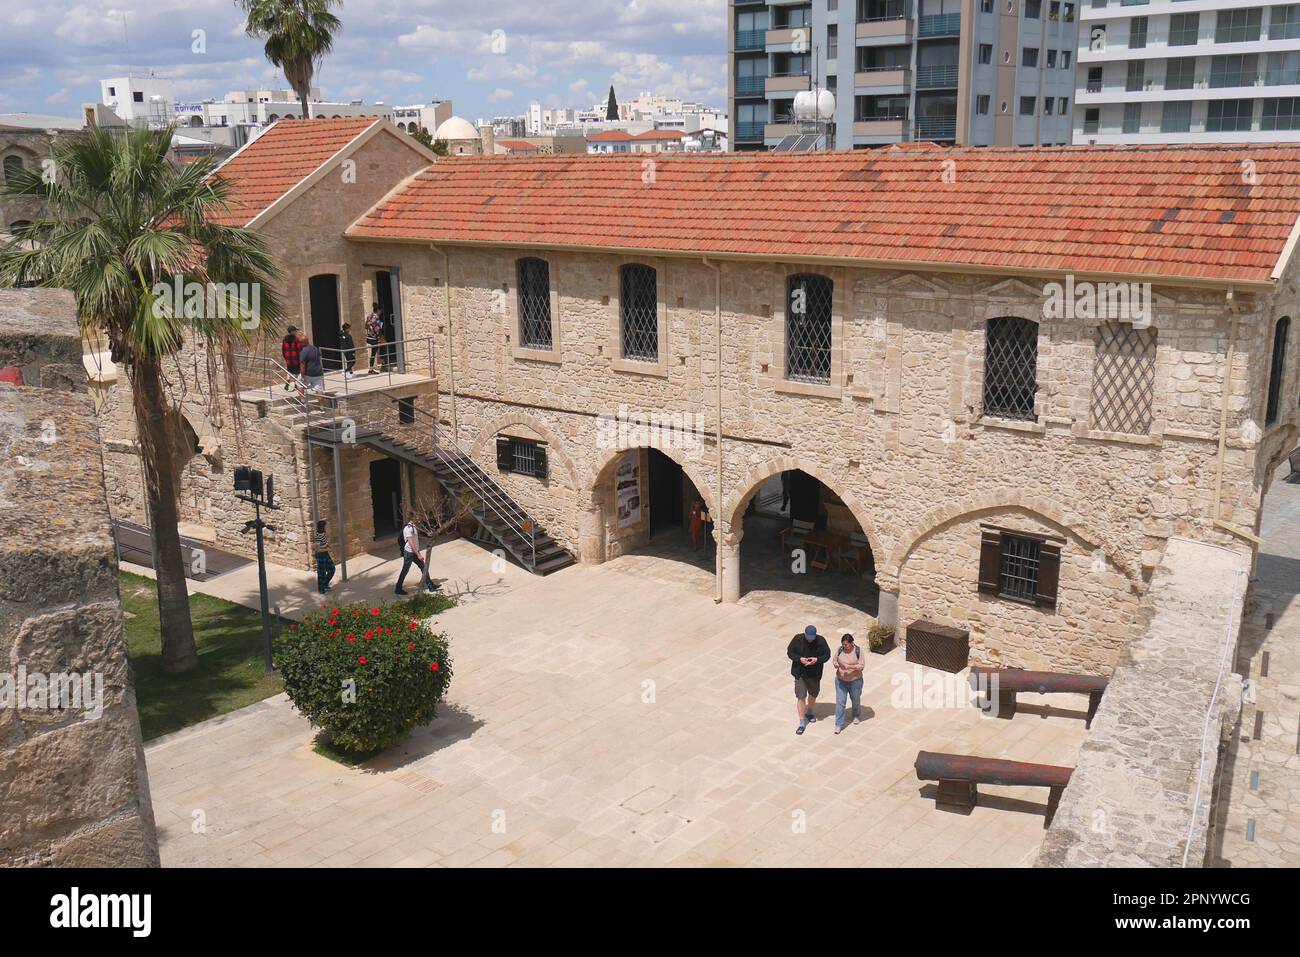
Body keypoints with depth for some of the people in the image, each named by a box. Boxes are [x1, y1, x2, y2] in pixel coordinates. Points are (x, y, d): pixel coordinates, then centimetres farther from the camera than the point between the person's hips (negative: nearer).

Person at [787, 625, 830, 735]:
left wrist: (817, 660, -25)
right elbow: (789, 652, -6)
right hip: (800, 674, -2)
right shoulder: (797, 640, -14)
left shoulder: (821, 641, -13)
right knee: (800, 697, -5)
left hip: (815, 674, 2)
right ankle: (802, 723, 3)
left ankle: (809, 712, 51)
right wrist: (800, 659, -24)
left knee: (813, 694, 22)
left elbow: (827, 655, -5)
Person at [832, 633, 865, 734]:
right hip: (841, 680, 1)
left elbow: (862, 665, -15)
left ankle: (857, 716, 48)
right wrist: (836, 665, -21)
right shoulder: (840, 650, -9)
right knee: (840, 702, -3)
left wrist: (850, 666, -29)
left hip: (855, 680, -1)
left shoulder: (858, 651, -16)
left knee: (856, 699, 21)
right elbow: (835, 660, 3)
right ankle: (839, 724, 5)